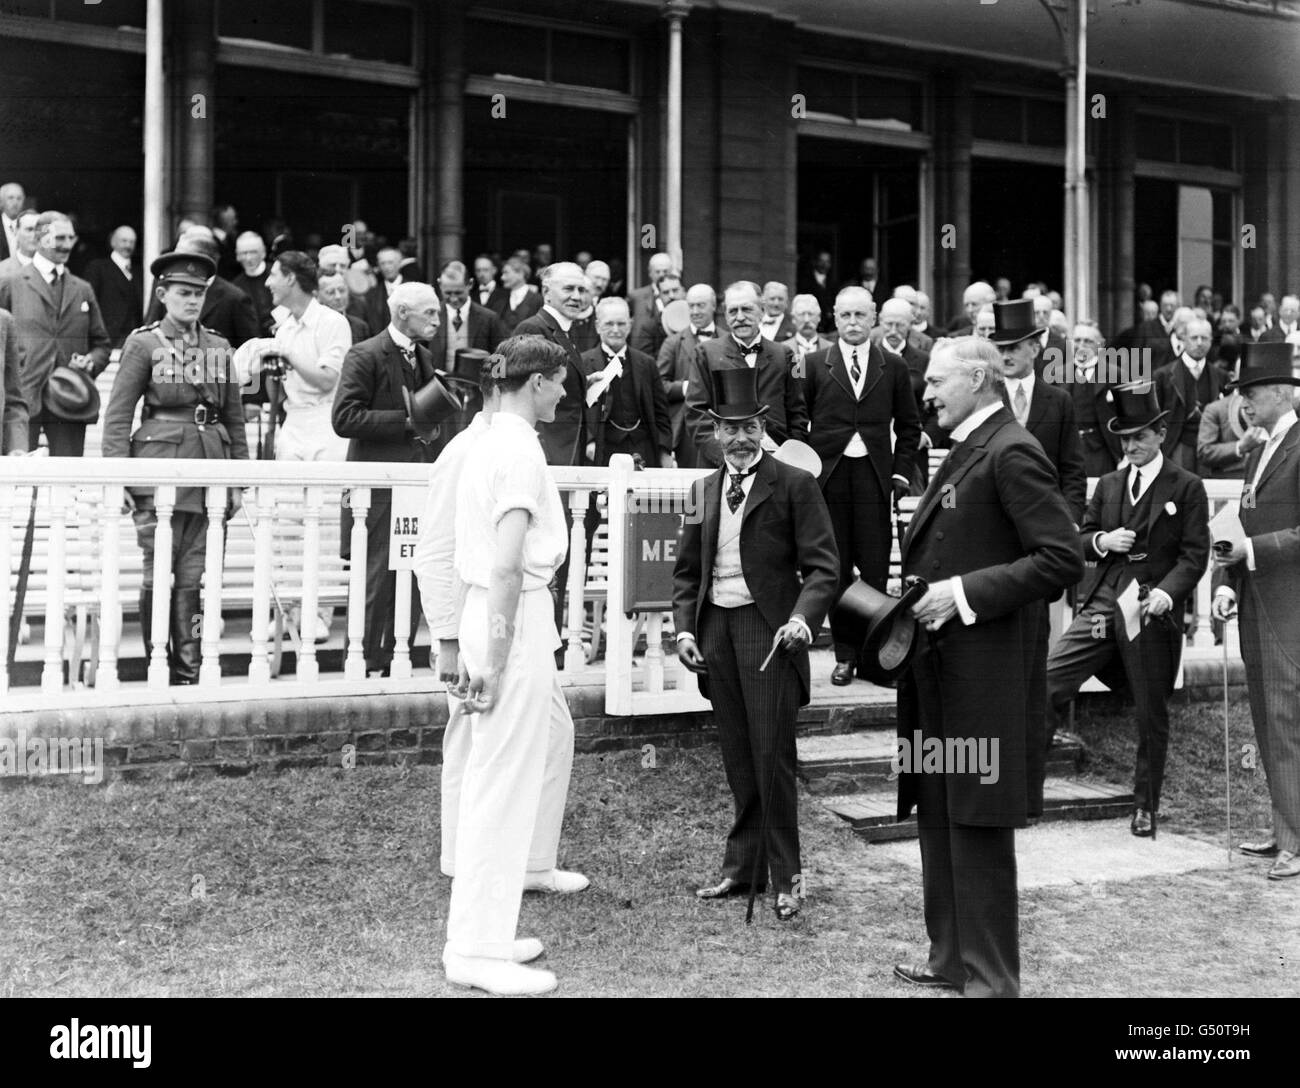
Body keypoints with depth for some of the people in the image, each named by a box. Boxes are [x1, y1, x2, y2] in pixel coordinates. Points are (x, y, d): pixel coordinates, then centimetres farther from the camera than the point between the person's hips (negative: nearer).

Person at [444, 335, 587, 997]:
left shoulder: (490, 443, 14)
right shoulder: (521, 452, -16)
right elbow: (507, 566, -23)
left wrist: (480, 651, 19)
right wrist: (494, 664, -23)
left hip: (491, 611, 11)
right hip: (515, 619, -11)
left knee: (553, 735, 28)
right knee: (503, 776, -6)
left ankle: (529, 865, 48)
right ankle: (476, 948, 0)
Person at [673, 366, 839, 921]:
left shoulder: (794, 485, -2)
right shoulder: (703, 489, 14)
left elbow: (822, 566, -6)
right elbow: (687, 569, 17)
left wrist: (802, 619, -21)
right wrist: (685, 627, 5)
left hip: (768, 629, -5)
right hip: (715, 629, 5)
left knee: (771, 753, -5)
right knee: (738, 757, 12)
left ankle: (785, 875, 9)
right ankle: (743, 866, 23)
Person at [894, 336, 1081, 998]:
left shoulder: (1011, 453, -13)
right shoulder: (965, 452, 16)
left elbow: (1063, 559, -20)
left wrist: (964, 593, -20)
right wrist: (922, 589, 7)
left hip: (981, 668, -10)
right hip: (937, 660, 10)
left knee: (977, 825, -1)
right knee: (937, 816, 16)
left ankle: (991, 979, 12)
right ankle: (952, 959, 30)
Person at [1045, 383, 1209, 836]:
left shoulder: (1187, 487, 1)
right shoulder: (1108, 485, 15)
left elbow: (1194, 555, -5)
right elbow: (1080, 539, 18)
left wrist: (1166, 593, -21)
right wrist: (1101, 541, -5)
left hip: (1153, 612, -3)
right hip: (1101, 605, 4)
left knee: (1151, 715, 7)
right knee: (1047, 682, -12)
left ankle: (1146, 807, 22)